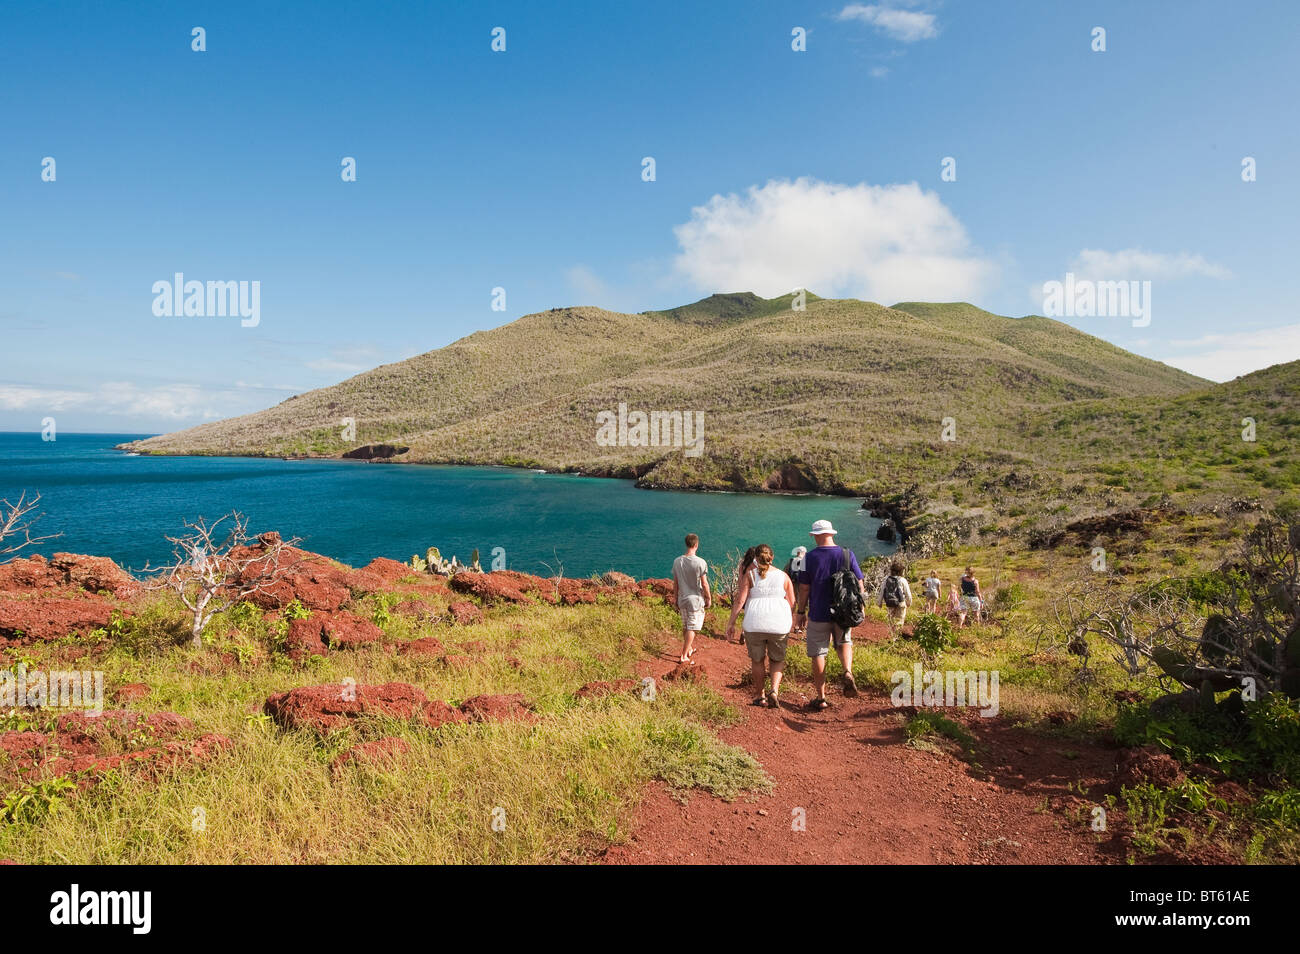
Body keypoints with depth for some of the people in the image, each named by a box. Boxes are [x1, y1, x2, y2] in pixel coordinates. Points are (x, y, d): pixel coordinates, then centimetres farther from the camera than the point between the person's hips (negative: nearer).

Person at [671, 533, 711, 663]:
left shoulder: (677, 561, -2)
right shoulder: (700, 563, -17)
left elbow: (675, 583, 5)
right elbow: (704, 584, -12)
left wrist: (675, 598, 15)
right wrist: (709, 598, 1)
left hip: (682, 599, 5)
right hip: (696, 599, -5)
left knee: (685, 627, 19)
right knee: (692, 628, 2)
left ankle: (690, 649, 36)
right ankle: (684, 656, 2)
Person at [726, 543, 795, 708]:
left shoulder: (750, 575, -1)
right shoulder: (783, 576, 4)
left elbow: (739, 600, -6)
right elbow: (792, 604, 5)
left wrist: (731, 623, -1)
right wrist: (792, 623, 20)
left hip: (754, 623, -1)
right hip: (779, 624, 1)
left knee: (757, 660, 16)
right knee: (777, 660, 18)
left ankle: (760, 696, 23)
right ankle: (774, 691, -2)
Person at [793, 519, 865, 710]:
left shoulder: (810, 557, -9)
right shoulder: (847, 554, -3)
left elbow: (804, 588, -6)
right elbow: (859, 583, 1)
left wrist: (800, 611, 4)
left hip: (818, 614, -3)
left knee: (818, 655, 7)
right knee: (844, 642, 25)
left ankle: (821, 698, 11)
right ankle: (848, 672, -3)